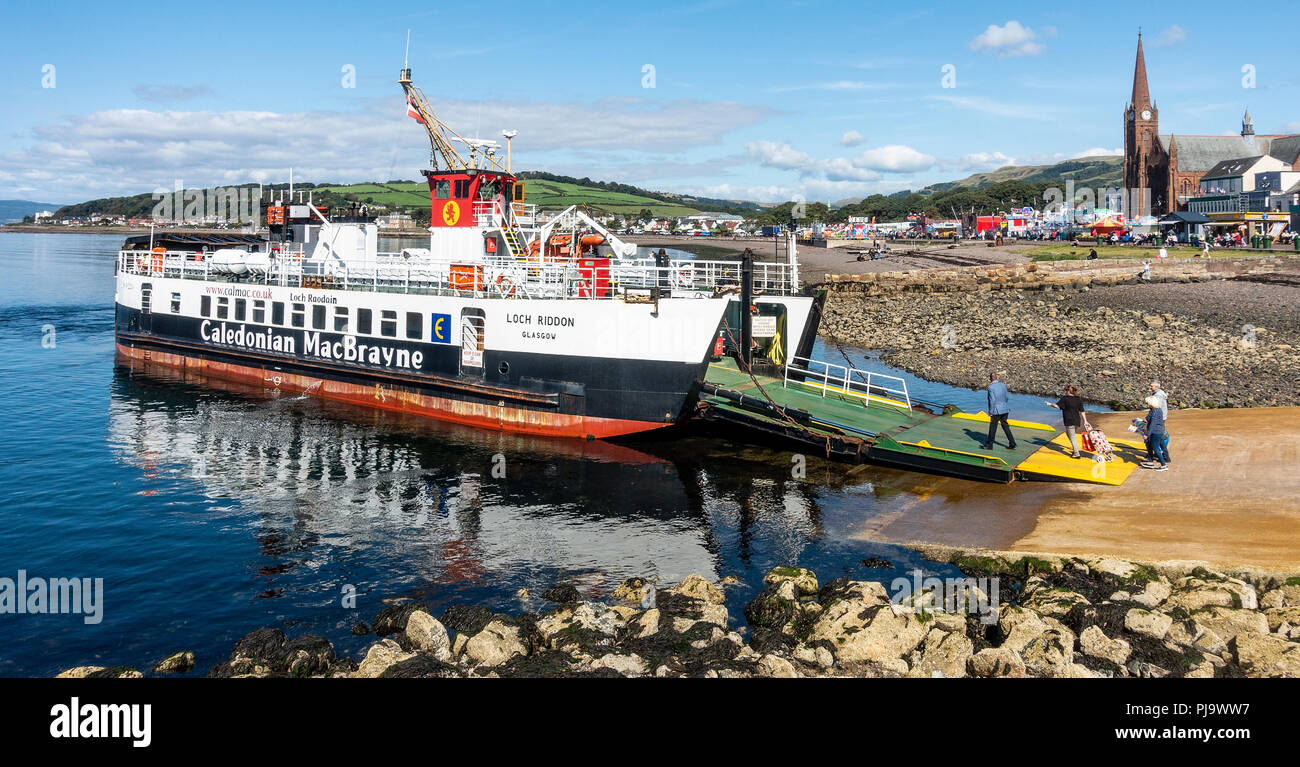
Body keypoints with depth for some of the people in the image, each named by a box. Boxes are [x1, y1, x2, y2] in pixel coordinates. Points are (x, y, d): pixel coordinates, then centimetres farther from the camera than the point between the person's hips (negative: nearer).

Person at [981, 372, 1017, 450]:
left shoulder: (991, 387, -14)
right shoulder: (1003, 385, 5)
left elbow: (992, 400, -17)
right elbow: (1007, 396, 11)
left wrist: (991, 411, -11)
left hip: (996, 411, -6)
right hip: (1005, 409, 6)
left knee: (993, 427, 4)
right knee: (1005, 426, 15)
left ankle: (989, 445, 13)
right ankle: (1012, 444, 16)